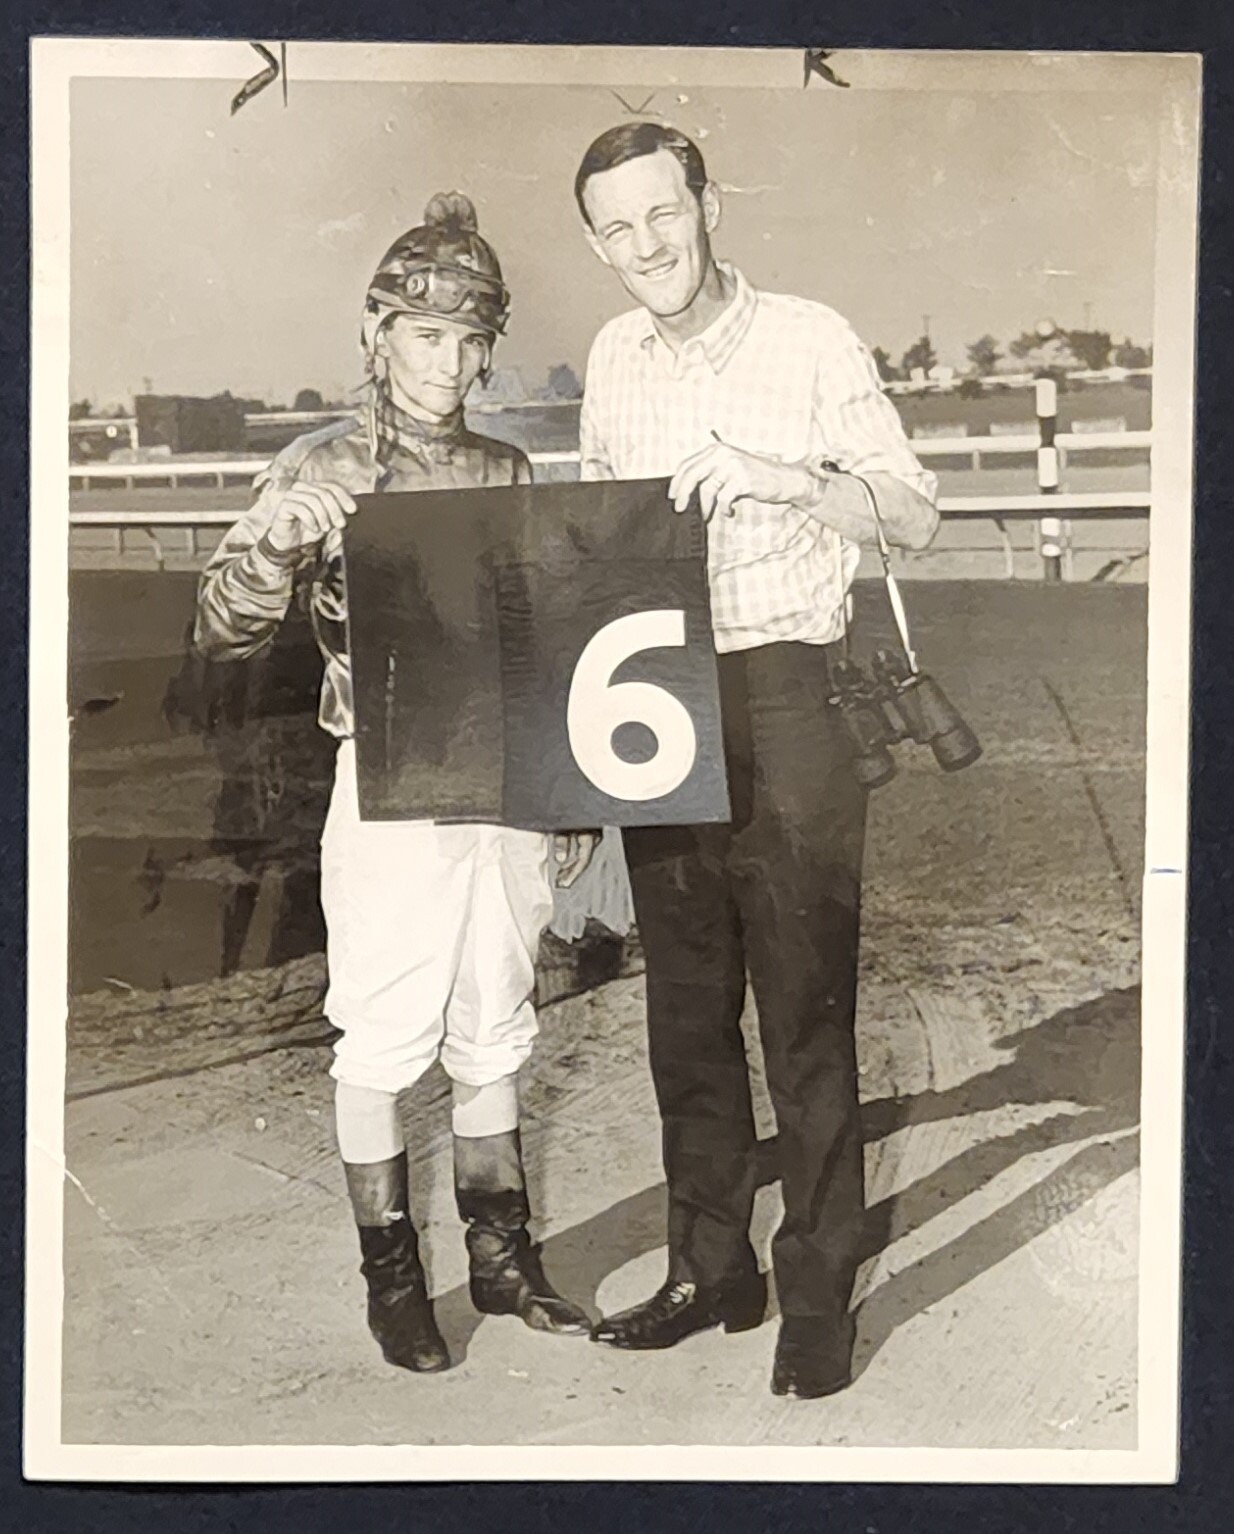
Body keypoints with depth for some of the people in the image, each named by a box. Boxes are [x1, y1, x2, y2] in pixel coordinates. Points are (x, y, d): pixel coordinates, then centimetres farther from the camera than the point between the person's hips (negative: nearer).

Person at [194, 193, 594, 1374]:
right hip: (390, 786, -4)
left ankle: (501, 1255, 28)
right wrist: (271, 543, -29)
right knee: (380, 1044, 4)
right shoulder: (325, 469, -3)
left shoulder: (506, 472, 10)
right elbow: (223, 632, -9)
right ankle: (391, 1278, 19)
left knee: (494, 1034, 14)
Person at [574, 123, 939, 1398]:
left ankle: (818, 1298, 11)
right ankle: (709, 1269, 25)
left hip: (784, 698, -5)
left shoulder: (809, 340, -4)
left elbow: (914, 514, -6)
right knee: (685, 1005, 11)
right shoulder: (613, 359, 12)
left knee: (804, 1008, -1)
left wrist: (780, 480, -22)